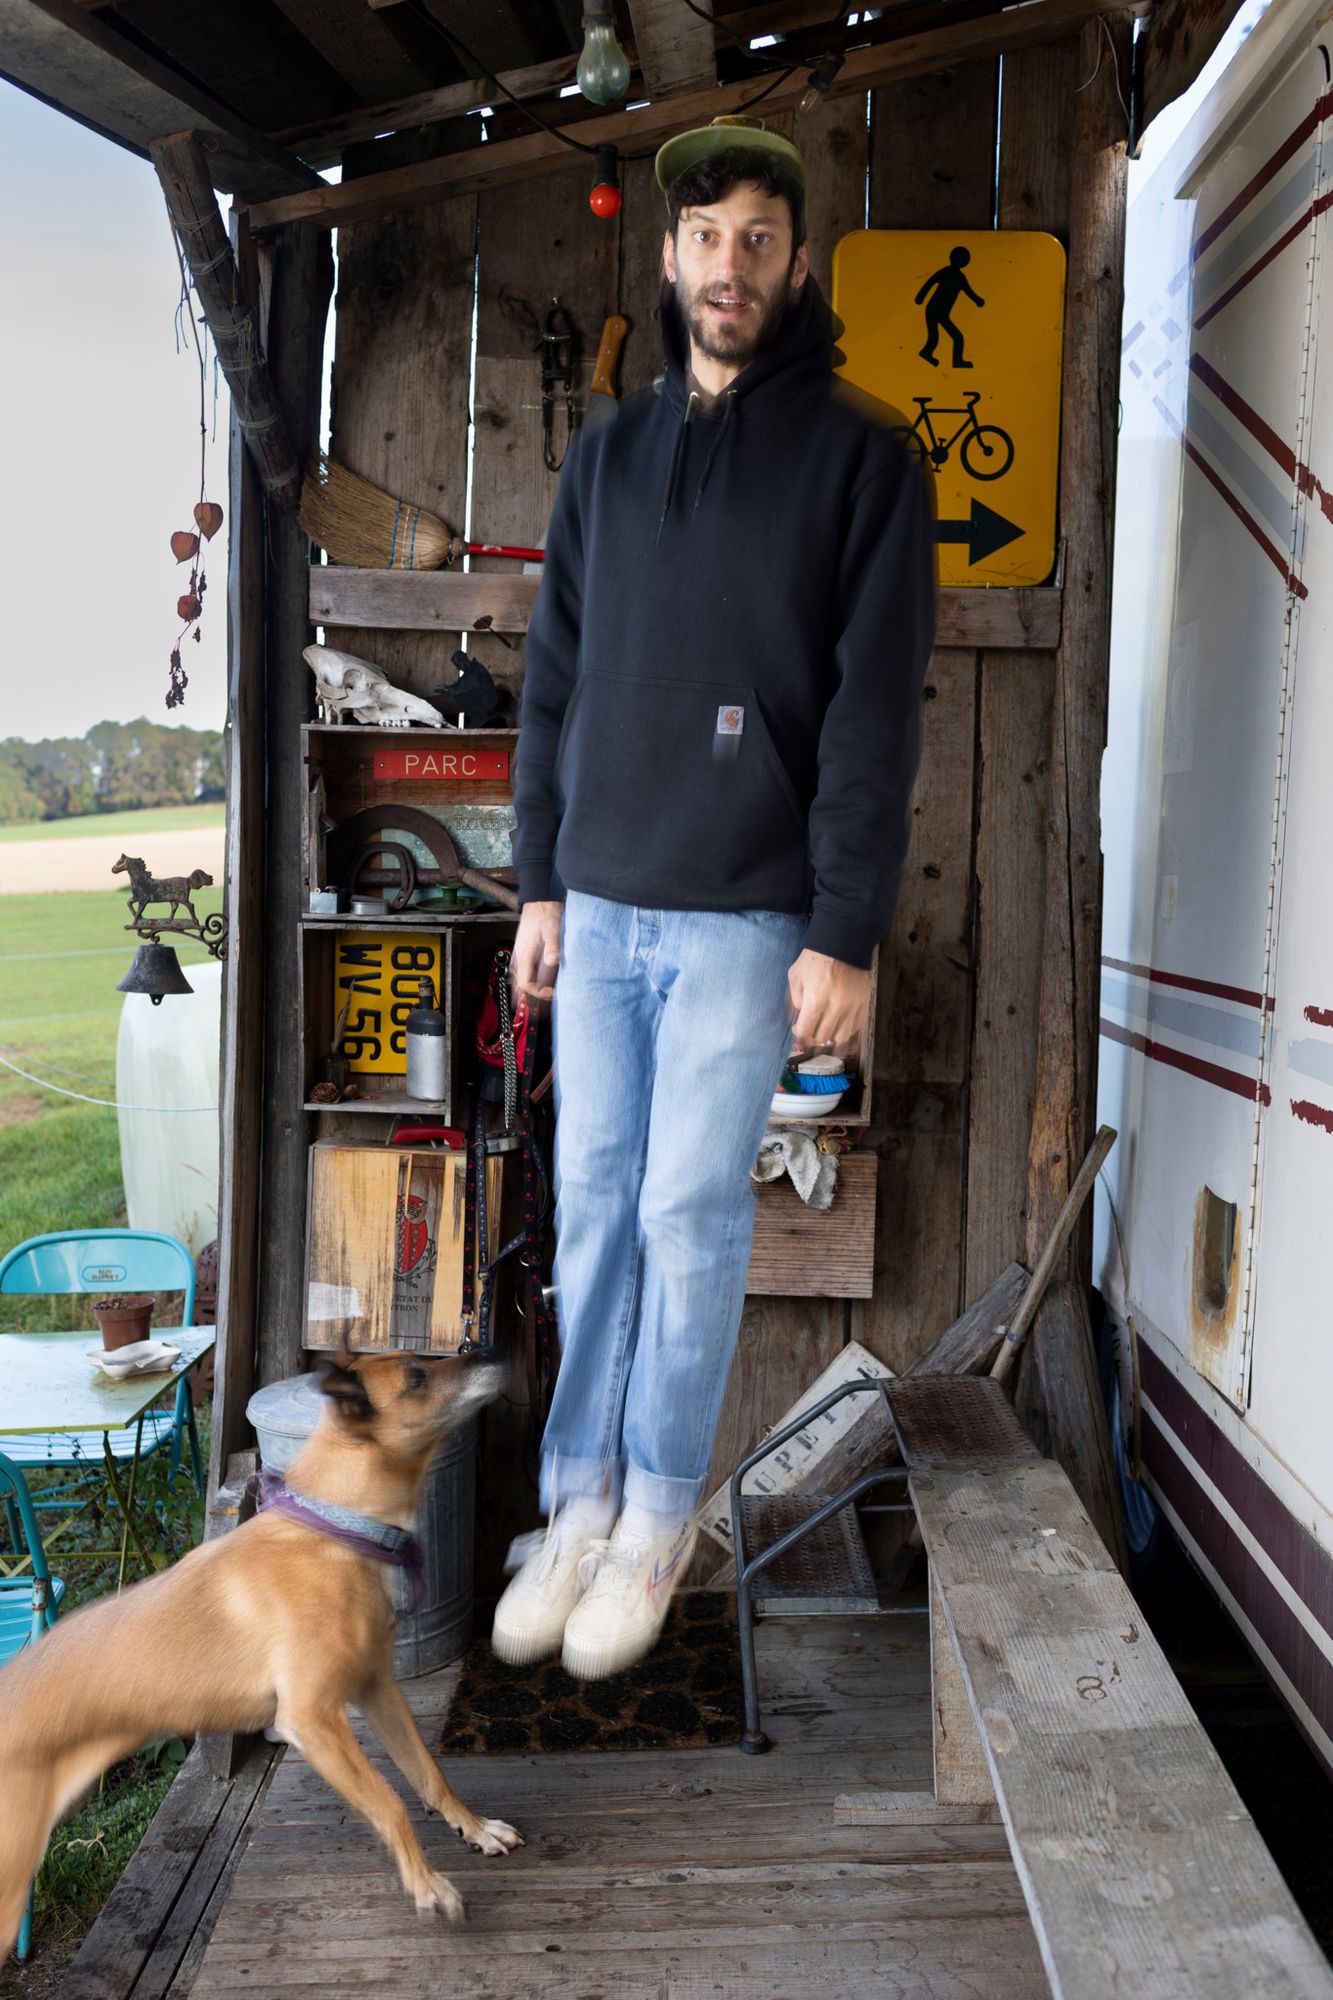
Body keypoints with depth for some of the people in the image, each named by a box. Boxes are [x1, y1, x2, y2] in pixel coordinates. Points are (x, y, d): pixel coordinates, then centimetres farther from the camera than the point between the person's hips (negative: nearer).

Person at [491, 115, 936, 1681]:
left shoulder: (858, 463, -2)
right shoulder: (607, 455, 12)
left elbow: (876, 716, -7)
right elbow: (556, 681, 13)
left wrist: (845, 937, -11)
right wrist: (541, 883, 9)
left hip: (745, 917, -4)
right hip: (602, 905, 4)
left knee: (689, 1214, 1)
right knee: (592, 1205, 8)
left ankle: (659, 1516, 19)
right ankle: (581, 1497, 22)